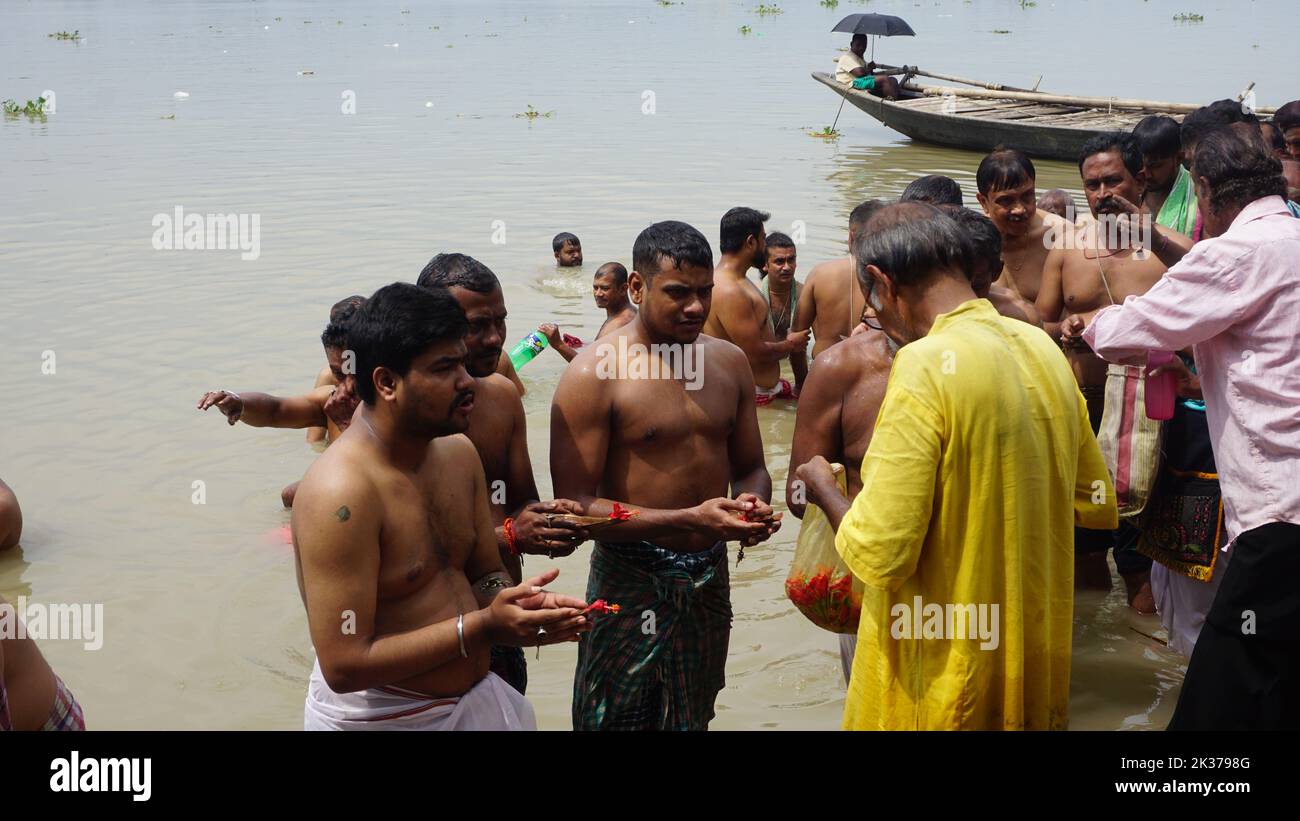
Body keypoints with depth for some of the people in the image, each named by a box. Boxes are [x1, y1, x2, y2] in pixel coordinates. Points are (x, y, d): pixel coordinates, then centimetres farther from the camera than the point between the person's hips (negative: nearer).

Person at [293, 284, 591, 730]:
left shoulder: (459, 453, 2)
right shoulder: (341, 492, -24)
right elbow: (344, 665, -25)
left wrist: (519, 604, -11)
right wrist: (481, 627, -26)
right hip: (380, 716, -7)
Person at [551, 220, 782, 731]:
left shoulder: (729, 362, 4)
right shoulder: (594, 373, -15)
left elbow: (750, 467, 13)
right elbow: (575, 506, -20)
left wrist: (754, 505, -12)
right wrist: (689, 520, -28)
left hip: (711, 576, 6)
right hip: (632, 583, -5)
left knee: (694, 718, 21)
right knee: (621, 718, 7)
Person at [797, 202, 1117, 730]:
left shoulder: (926, 365, -21)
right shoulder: (1042, 348, 2)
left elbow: (879, 554, -23)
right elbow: (1097, 504, 12)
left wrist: (823, 490, -5)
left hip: (942, 680, -7)